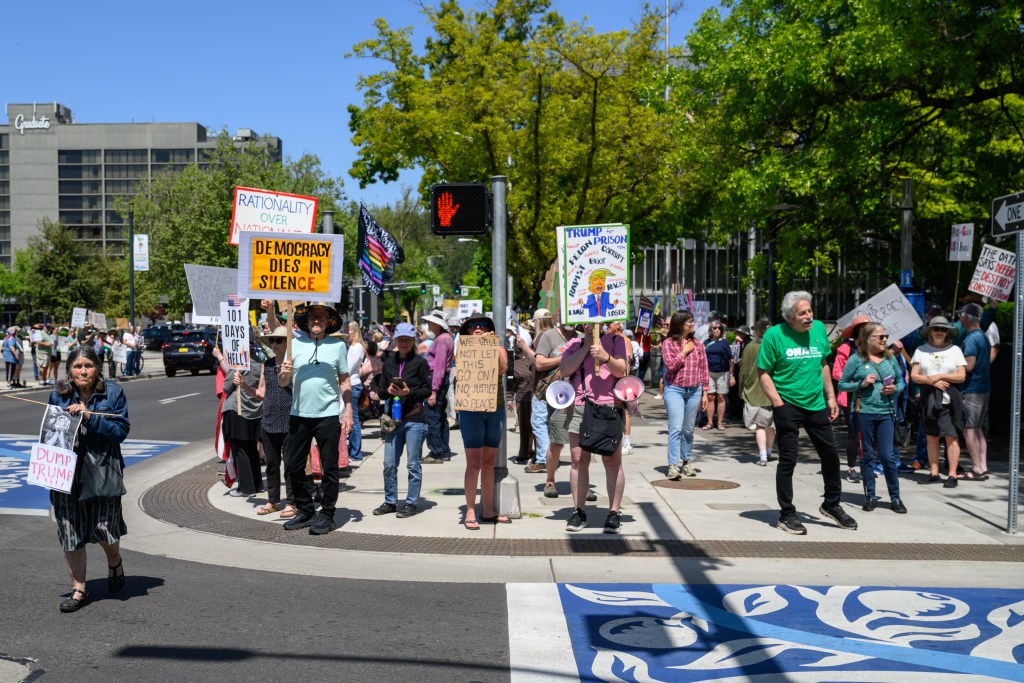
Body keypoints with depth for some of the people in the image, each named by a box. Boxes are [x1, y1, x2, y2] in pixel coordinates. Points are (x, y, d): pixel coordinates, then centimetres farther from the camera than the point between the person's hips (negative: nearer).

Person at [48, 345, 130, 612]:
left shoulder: (113, 393, -3)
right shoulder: (58, 395, 5)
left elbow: (122, 430, -10)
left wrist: (89, 417, -19)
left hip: (102, 471, -2)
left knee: (104, 528, 0)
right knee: (70, 530, 5)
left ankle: (114, 562, 35)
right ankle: (78, 589, 19)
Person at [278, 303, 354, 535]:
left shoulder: (337, 345, 3)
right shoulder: (295, 344, 6)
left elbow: (344, 381, 6)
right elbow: (282, 382, 7)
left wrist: (348, 411, -1)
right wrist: (284, 373, -15)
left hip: (328, 414, -2)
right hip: (299, 414, 2)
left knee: (329, 467, 3)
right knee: (293, 466, 8)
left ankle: (326, 515, 13)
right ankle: (305, 511, 22)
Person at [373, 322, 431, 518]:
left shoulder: (420, 362, -2)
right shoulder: (389, 362, 10)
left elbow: (427, 391, -2)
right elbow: (380, 390, 12)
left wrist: (409, 392, -17)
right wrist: (389, 391, -10)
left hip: (415, 419, -4)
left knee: (413, 464, 3)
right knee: (389, 464, 7)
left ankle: (412, 503, 13)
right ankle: (390, 502, 20)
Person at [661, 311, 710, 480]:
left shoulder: (697, 344, 10)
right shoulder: (668, 343, -1)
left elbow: (704, 369, 11)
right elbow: (670, 365, -13)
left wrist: (705, 393, 7)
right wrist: (685, 351, -9)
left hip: (694, 391, 4)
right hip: (674, 390, -4)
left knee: (688, 429, 11)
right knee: (676, 428, -12)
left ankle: (687, 462, 24)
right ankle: (673, 465, -13)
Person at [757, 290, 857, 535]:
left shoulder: (819, 329, 3)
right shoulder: (775, 335, -12)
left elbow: (824, 366, 15)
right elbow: (763, 373, -9)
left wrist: (831, 397, 13)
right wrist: (777, 402, -16)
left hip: (816, 404, 5)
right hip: (788, 406, -5)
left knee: (830, 455, 13)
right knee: (788, 460, 0)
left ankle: (832, 504, 34)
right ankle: (787, 514, 12)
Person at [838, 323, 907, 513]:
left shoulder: (890, 358, 9)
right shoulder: (856, 359, -2)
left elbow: (901, 381, 18)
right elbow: (842, 384, 0)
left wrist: (895, 389, -4)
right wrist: (861, 384, -14)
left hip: (886, 412, 2)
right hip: (864, 412, -2)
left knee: (888, 455, 0)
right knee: (868, 455, 8)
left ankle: (895, 498, 11)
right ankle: (870, 497, 17)